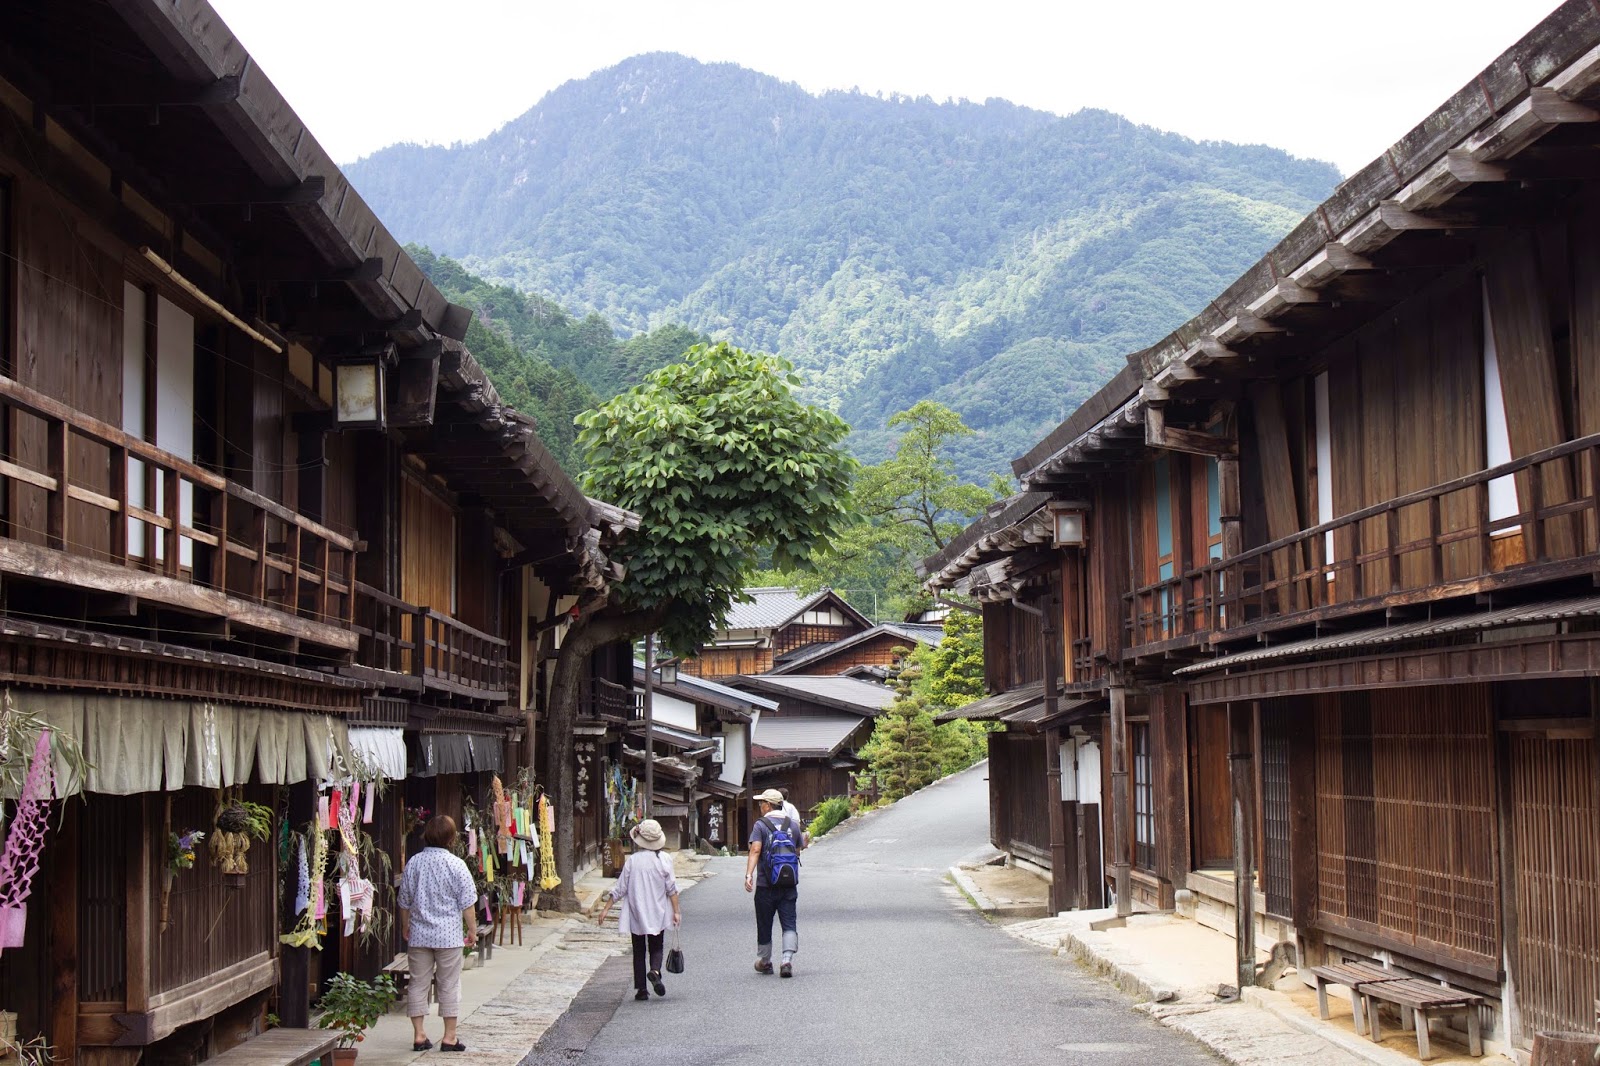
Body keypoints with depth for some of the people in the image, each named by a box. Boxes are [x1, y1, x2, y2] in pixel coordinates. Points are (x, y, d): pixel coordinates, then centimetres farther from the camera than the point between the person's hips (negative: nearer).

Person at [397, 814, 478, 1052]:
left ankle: (418, 1035, 9)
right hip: (448, 935, -3)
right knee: (449, 984, 5)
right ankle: (450, 1036, 7)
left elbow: (404, 901, 10)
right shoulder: (456, 865, -9)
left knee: (418, 983, 8)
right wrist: (472, 929, 6)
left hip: (418, 934, 3)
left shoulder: (413, 863, 1)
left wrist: (405, 926, 24)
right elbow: (467, 903, -6)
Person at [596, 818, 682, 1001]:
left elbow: (620, 888, -5)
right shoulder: (664, 860, -5)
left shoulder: (633, 860, -8)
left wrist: (606, 908, 3)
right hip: (657, 915, 1)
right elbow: (672, 888, -5)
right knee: (656, 948, 12)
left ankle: (641, 989, 6)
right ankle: (655, 970, -19)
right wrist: (676, 912, 1)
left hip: (636, 914, 0)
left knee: (639, 951, 9)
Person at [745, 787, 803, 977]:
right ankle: (787, 959, -16)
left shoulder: (760, 825, -5)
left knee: (764, 925, 11)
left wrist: (748, 874, -25)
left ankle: (764, 962, 22)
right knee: (789, 924, 1)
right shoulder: (793, 825, 7)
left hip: (766, 885, -3)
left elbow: (755, 851, -18)